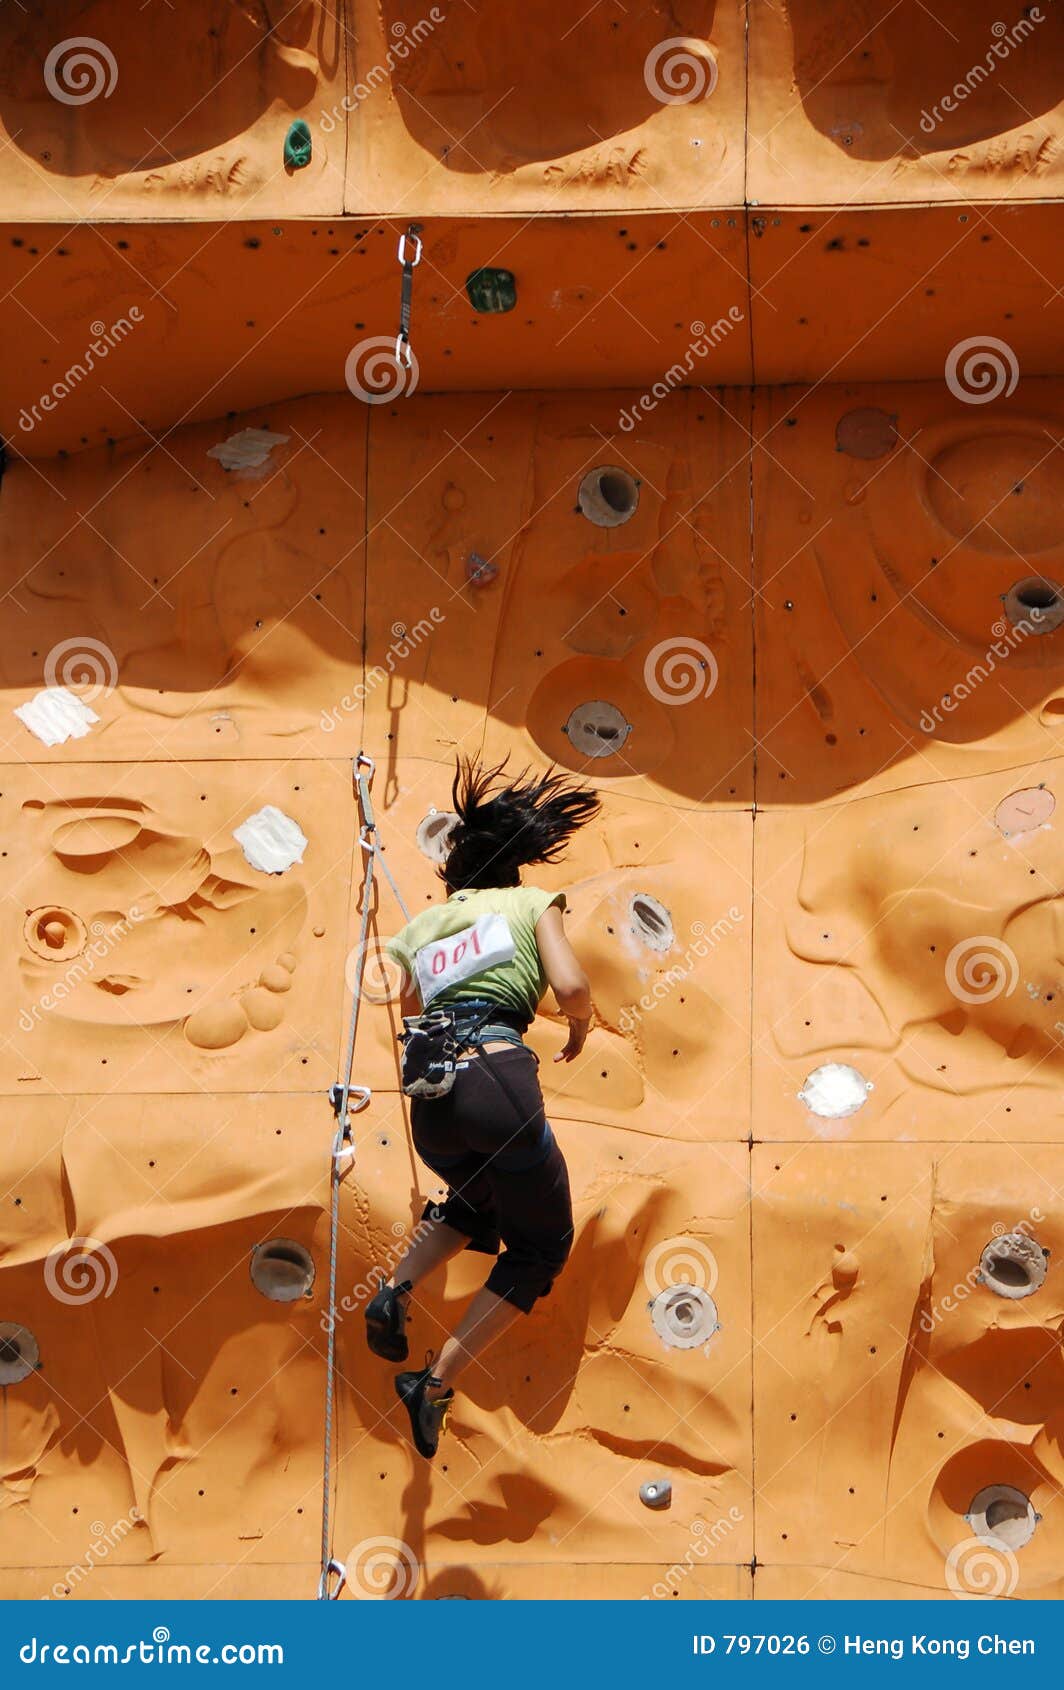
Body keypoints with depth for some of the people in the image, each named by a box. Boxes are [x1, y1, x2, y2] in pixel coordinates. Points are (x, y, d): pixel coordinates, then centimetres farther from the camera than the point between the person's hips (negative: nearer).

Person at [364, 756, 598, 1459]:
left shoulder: (419, 927, 24)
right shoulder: (531, 902, 12)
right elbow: (571, 986, -3)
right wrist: (582, 1029, 17)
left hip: (429, 1099, 5)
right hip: (498, 1079, -5)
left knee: (478, 1205, 35)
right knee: (542, 1245, 14)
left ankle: (397, 1290, 10)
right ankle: (438, 1380, 2)